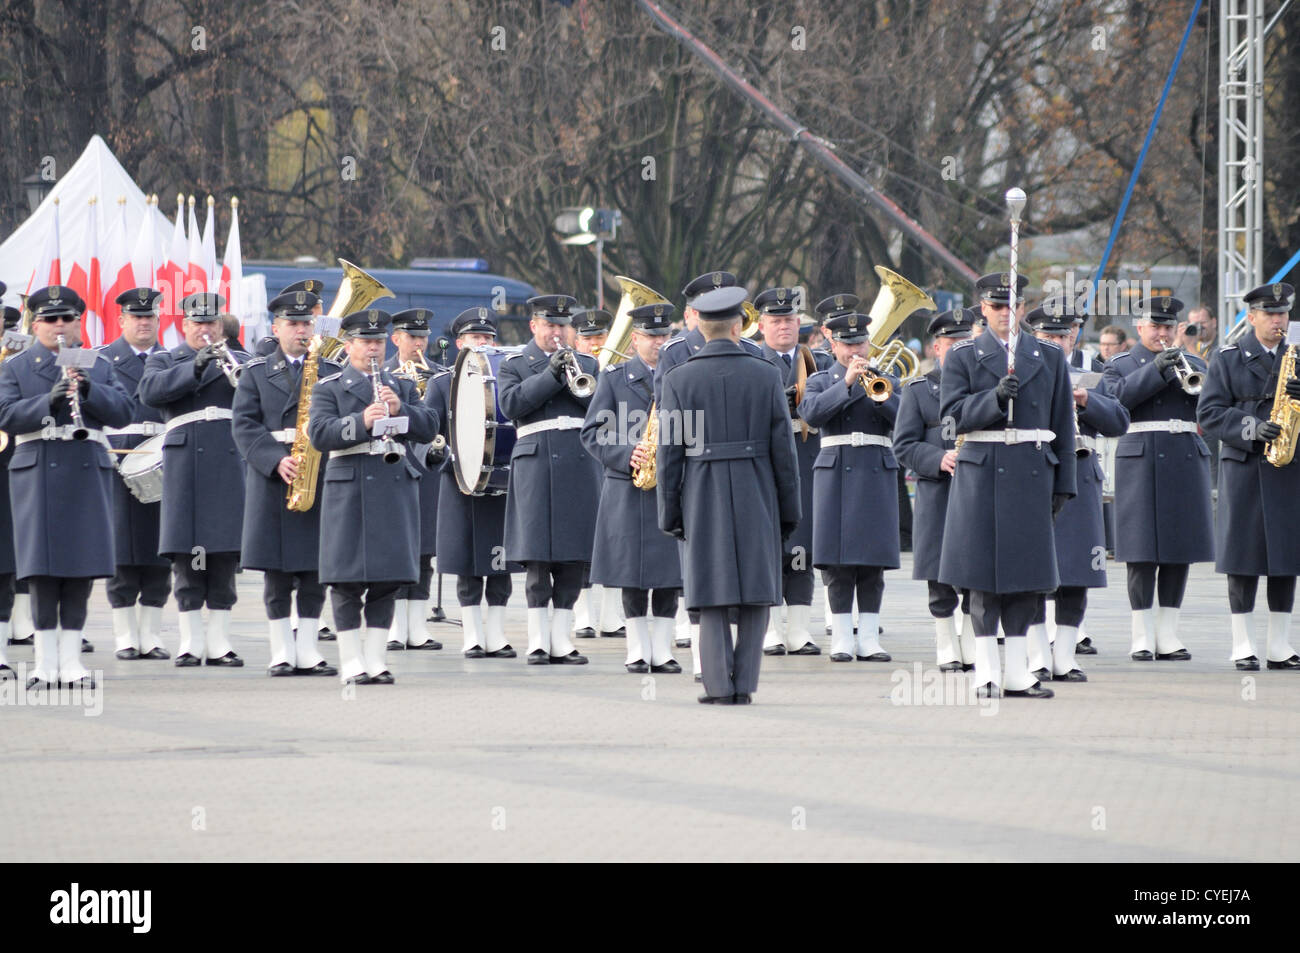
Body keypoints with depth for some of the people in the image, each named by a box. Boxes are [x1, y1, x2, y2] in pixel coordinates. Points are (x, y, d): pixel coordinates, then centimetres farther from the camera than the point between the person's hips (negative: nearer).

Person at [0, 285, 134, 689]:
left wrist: (89, 390, -15)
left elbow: (122, 412, 1)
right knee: (42, 569, -4)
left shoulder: (99, 367, 13)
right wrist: (48, 402, -21)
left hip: (89, 474, 2)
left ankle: (71, 659, 7)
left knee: (82, 567, 2)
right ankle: (46, 662, 0)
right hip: (38, 477, -2)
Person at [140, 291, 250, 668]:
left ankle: (220, 642, 5)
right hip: (183, 465, -1)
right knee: (186, 555, -2)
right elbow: (150, 390, -10)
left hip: (229, 465, 1)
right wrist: (196, 367, -19)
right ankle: (191, 643, 2)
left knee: (224, 557, 1)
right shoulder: (163, 361, 10)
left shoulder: (240, 359, 16)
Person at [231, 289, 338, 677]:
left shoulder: (331, 372, 12)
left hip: (323, 480, 2)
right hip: (272, 481, -2)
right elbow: (244, 425, -3)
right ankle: (282, 652, 5)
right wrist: (276, 460, -16)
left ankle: (307, 649, 7)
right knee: (277, 573, 0)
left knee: (315, 571, 1)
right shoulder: (257, 372, 7)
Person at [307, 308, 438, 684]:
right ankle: (351, 663, 2)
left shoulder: (402, 387, 16)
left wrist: (400, 410, -13)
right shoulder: (329, 389, 5)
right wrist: (361, 422, -24)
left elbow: (429, 428, 6)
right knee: (348, 579, -3)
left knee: (388, 577, 3)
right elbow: (319, 433, -10)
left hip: (396, 488, 3)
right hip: (349, 491, -3)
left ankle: (376, 659, 9)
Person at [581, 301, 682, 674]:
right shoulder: (615, 378, 5)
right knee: (633, 575, -1)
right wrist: (626, 456, -15)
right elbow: (592, 433, 0)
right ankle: (638, 652, 6)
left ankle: (662, 651, 6)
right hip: (629, 490, -2)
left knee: (669, 576, 0)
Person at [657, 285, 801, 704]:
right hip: (756, 496, 0)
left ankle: (719, 685, -2)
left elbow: (670, 452, -4)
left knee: (712, 594, 4)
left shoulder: (679, 379, -3)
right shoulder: (766, 376, -2)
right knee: (756, 592, 7)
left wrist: (669, 512, 2)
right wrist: (789, 509, 7)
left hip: (702, 497, 0)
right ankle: (744, 683, 2)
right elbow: (783, 448, -1)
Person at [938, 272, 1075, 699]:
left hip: (1032, 472, 2)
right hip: (982, 471, -2)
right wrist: (995, 397, -21)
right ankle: (987, 672, 0)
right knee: (984, 574, -4)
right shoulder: (964, 356, 5)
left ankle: (1016, 673, 8)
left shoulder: (1049, 357, 12)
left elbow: (1062, 424, 13)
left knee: (1025, 573, 3)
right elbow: (952, 414, -6)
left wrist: (1062, 484, 8)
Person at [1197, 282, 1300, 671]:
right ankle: (1243, 647, 2)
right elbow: (1209, 413, -4)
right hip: (1243, 467, -3)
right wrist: (1251, 428, -18)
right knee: (1243, 555, -3)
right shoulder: (1228, 360, 4)